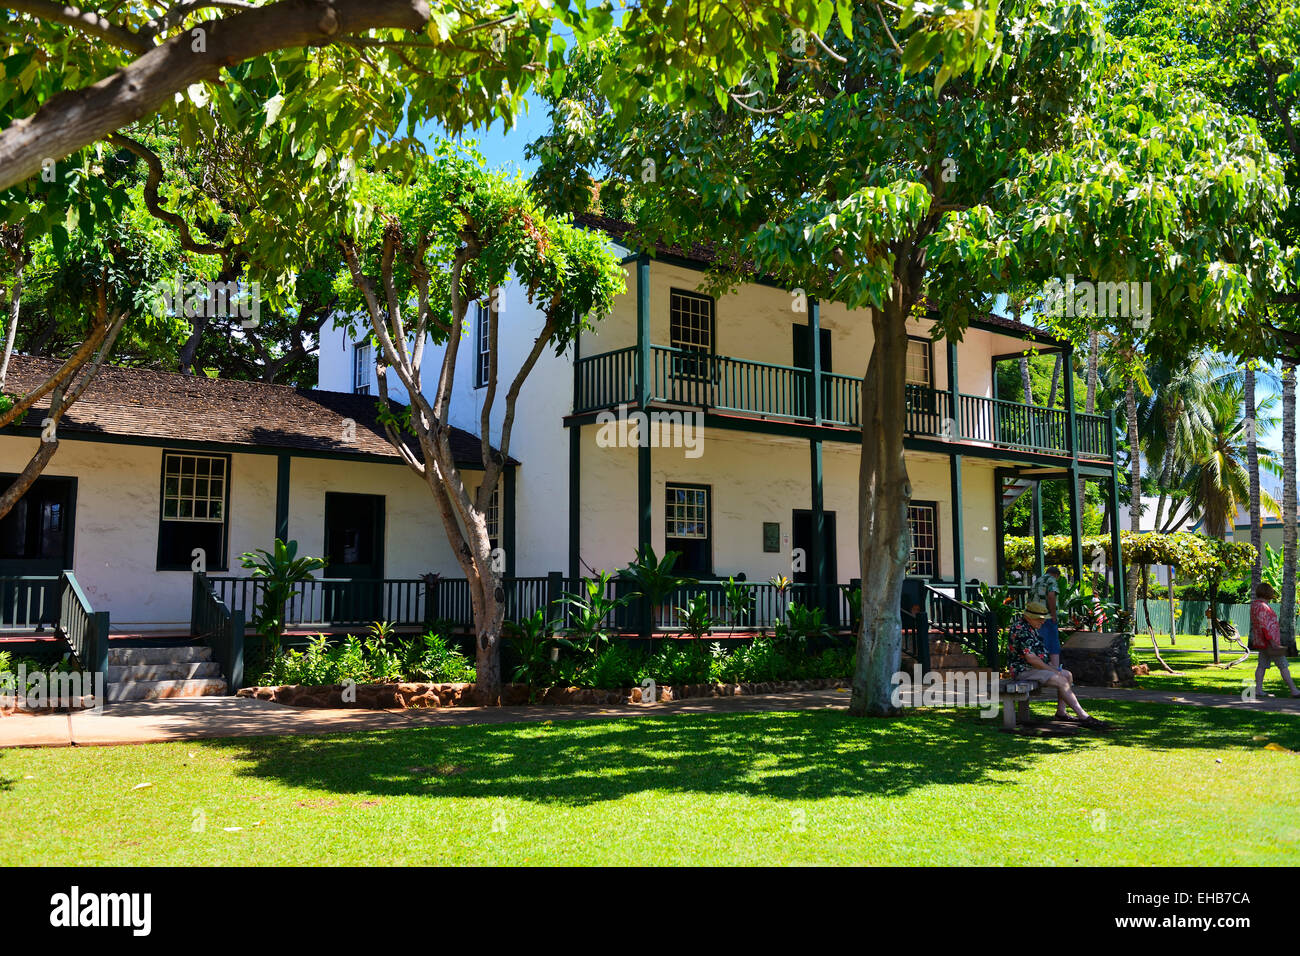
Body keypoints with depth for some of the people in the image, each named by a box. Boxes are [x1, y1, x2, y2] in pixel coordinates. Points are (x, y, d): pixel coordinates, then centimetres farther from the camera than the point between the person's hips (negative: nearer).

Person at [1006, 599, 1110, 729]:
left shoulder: (1030, 627, 15)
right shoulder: (1021, 630, -21)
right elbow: (1030, 658, -25)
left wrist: (1050, 666, 9)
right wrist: (1051, 669, -14)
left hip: (1034, 668, 11)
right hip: (1023, 670, -11)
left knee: (1068, 675, 9)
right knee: (1061, 681, -21)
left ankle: (1061, 712, 7)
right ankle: (1084, 717, -22)